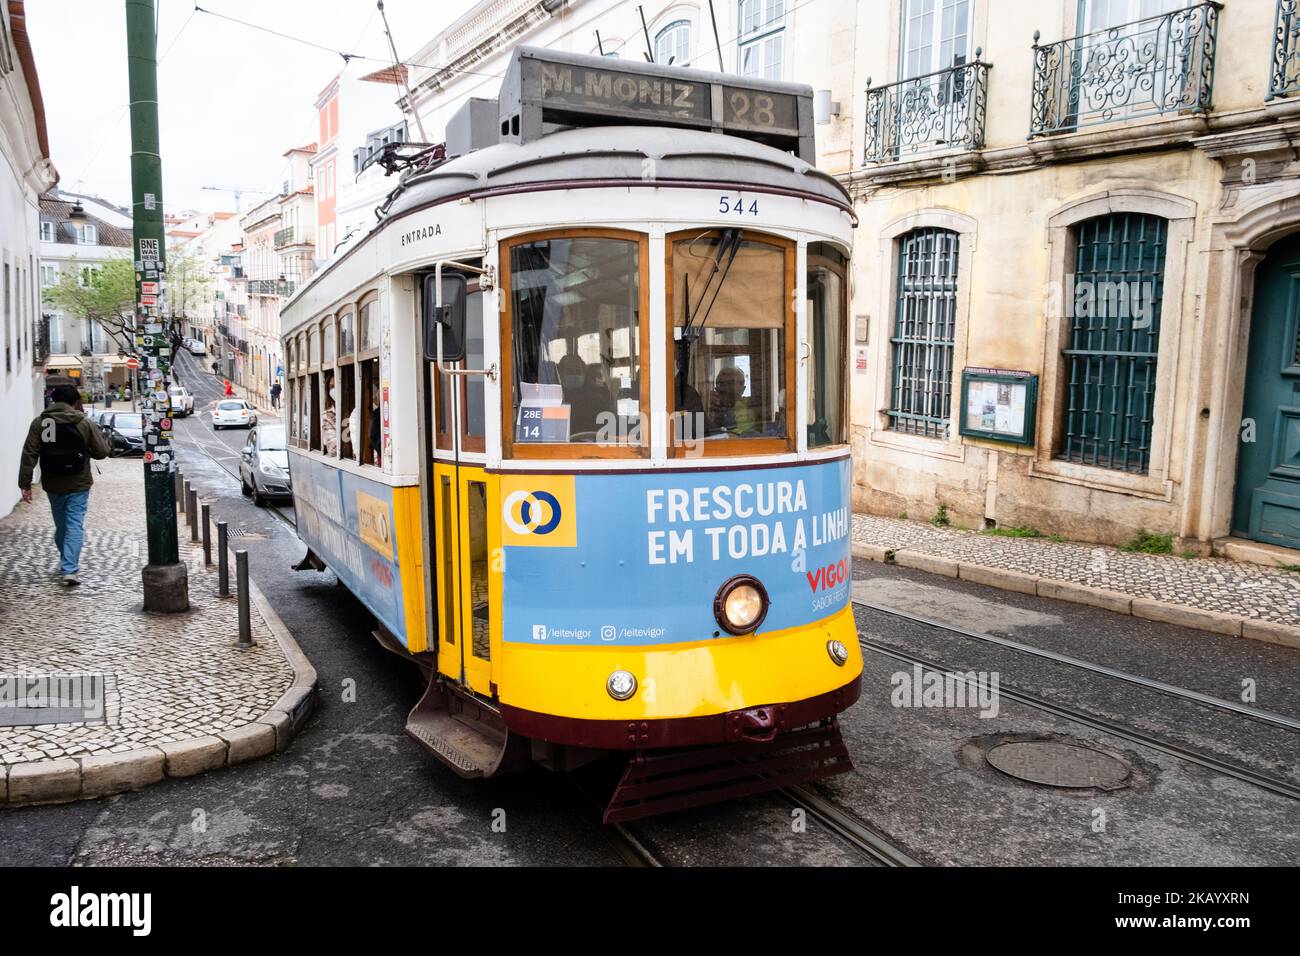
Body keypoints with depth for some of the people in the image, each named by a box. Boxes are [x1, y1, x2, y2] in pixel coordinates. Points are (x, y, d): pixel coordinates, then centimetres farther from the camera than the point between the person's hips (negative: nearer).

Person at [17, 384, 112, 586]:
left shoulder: (39, 422, -2)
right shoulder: (84, 423, -7)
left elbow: (29, 454, -7)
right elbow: (102, 452, -4)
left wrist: (25, 483, -5)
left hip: (52, 485, 3)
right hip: (78, 485, -3)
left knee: (61, 525, 19)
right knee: (74, 525, -2)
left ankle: (66, 561, 36)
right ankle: (69, 569, -12)